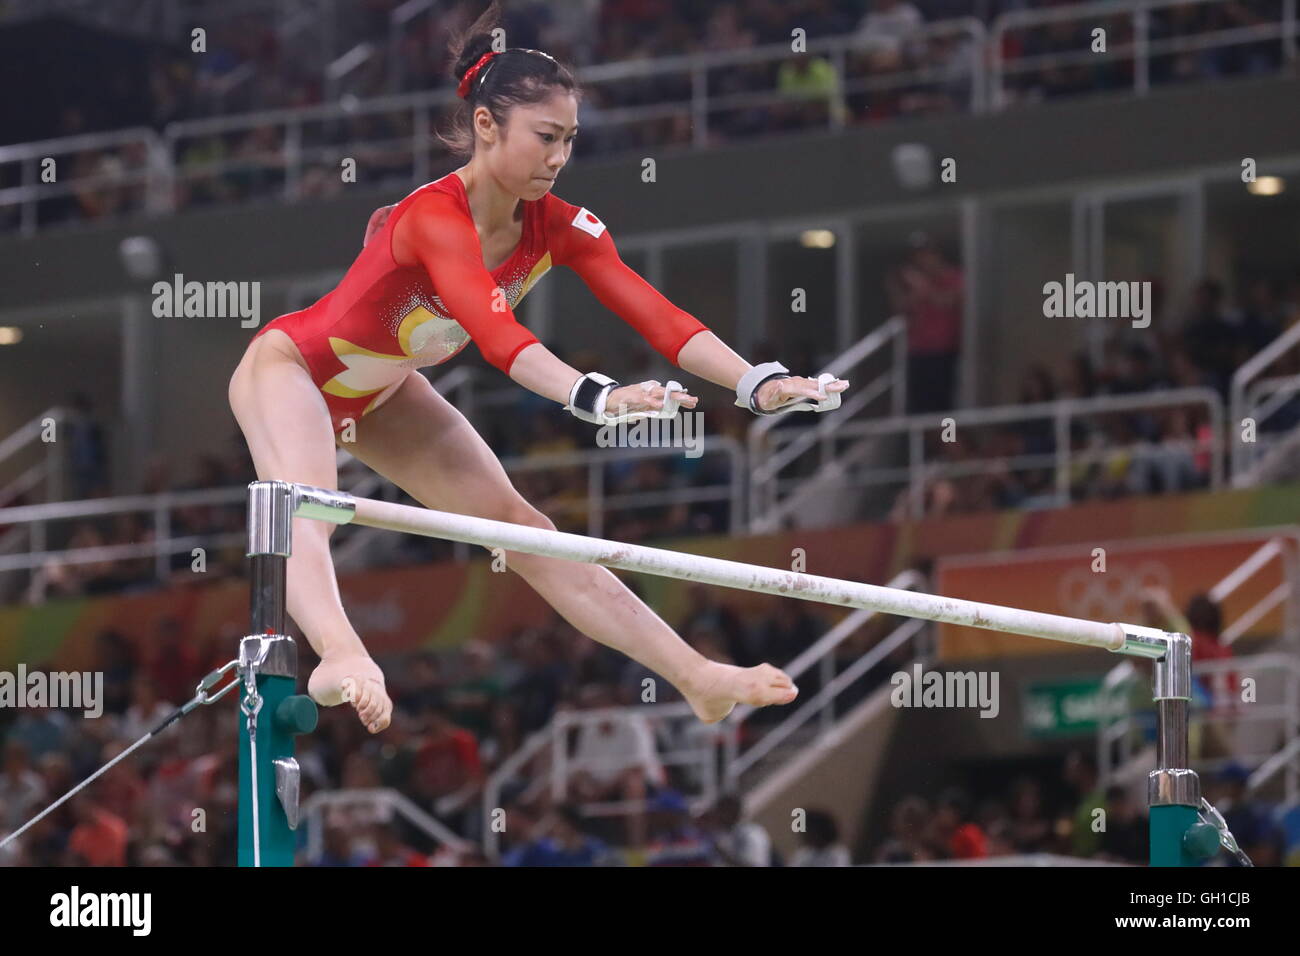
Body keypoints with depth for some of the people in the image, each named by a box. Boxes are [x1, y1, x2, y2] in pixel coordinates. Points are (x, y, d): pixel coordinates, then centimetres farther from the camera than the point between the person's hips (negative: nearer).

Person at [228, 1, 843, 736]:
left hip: (382, 395, 7)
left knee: (524, 529, 5)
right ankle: (340, 658, -63)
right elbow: (496, 333, -53)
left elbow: (653, 315, -23)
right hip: (293, 368, -7)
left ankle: (695, 676, 4)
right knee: (310, 515, -35)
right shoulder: (436, 218, -36)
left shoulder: (558, 226, -14)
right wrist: (595, 398, -69)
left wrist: (758, 383, -38)